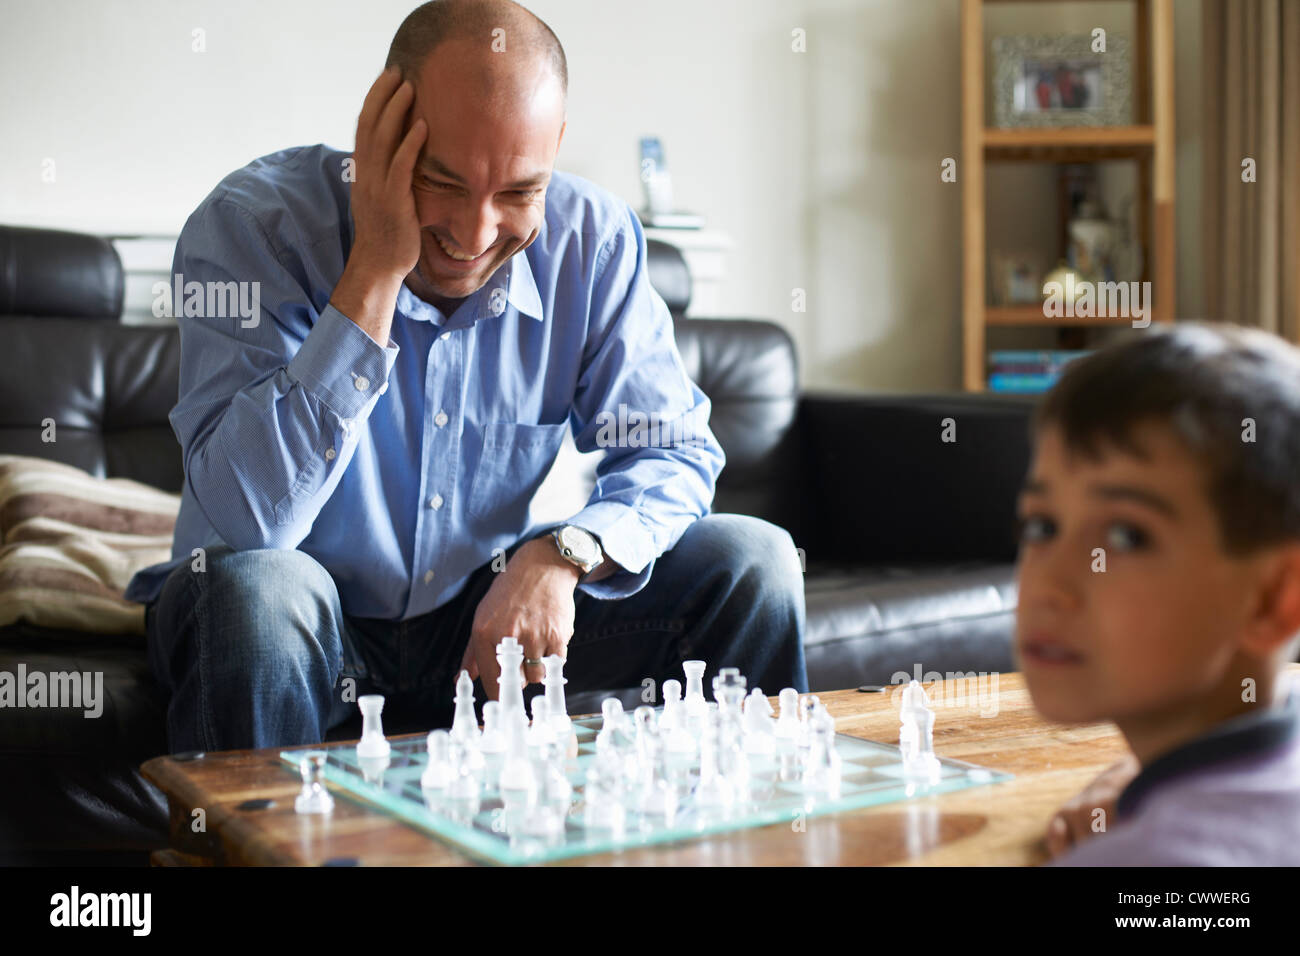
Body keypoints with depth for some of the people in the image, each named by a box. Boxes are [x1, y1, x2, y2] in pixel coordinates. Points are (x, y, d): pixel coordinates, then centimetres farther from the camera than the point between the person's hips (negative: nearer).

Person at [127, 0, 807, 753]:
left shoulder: (594, 239, -10)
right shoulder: (253, 224, -21)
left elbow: (672, 453, -6)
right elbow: (251, 519, -31)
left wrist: (563, 553, -27)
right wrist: (376, 269, -33)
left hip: (489, 612, 4)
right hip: (315, 632, -3)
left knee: (751, 562, -9)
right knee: (254, 589, -37)